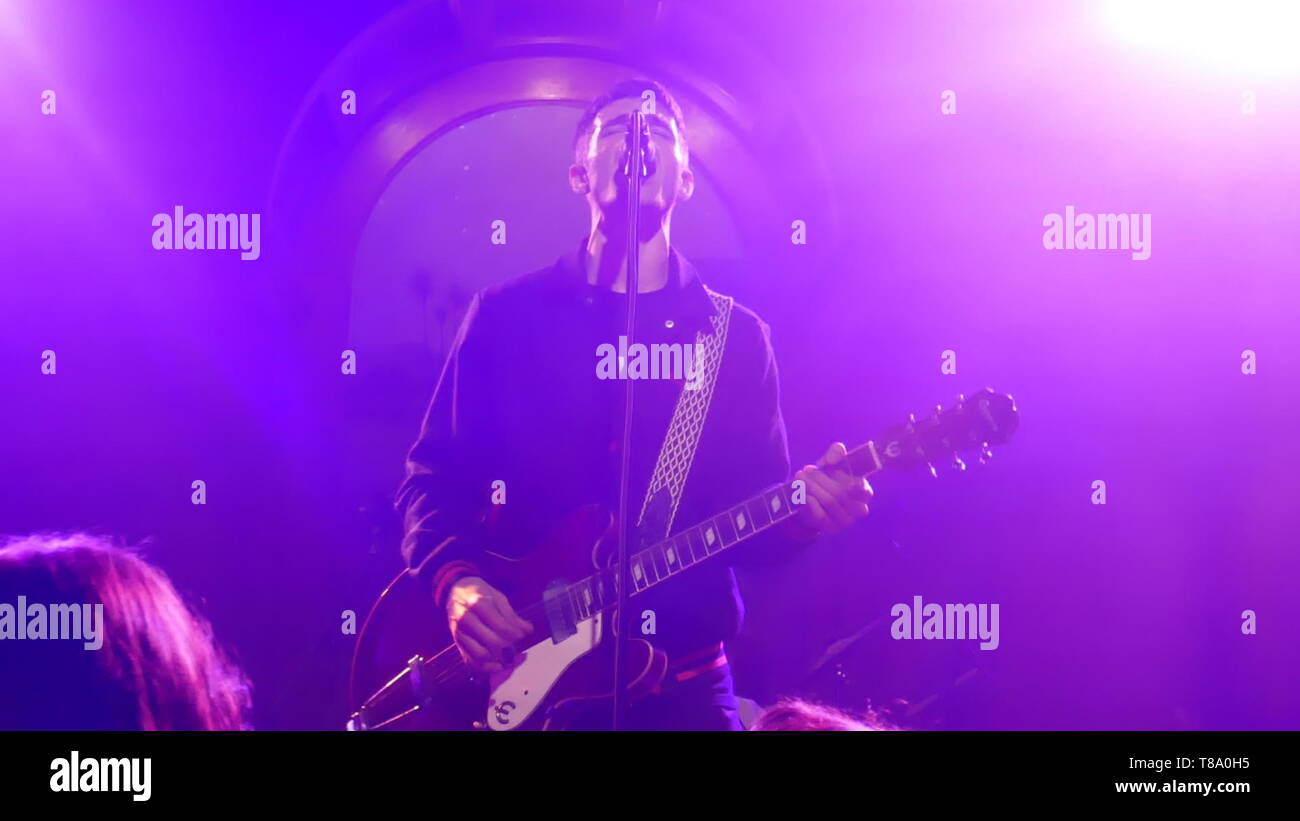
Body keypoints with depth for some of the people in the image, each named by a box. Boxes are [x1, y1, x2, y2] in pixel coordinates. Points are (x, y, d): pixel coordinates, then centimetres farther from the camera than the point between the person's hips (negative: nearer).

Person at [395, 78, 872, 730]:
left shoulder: (736, 336, 6)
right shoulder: (506, 313, 3)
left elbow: (755, 515, 4)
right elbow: (434, 475, 4)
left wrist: (803, 512, -18)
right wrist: (455, 580, -13)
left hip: (680, 677, 1)